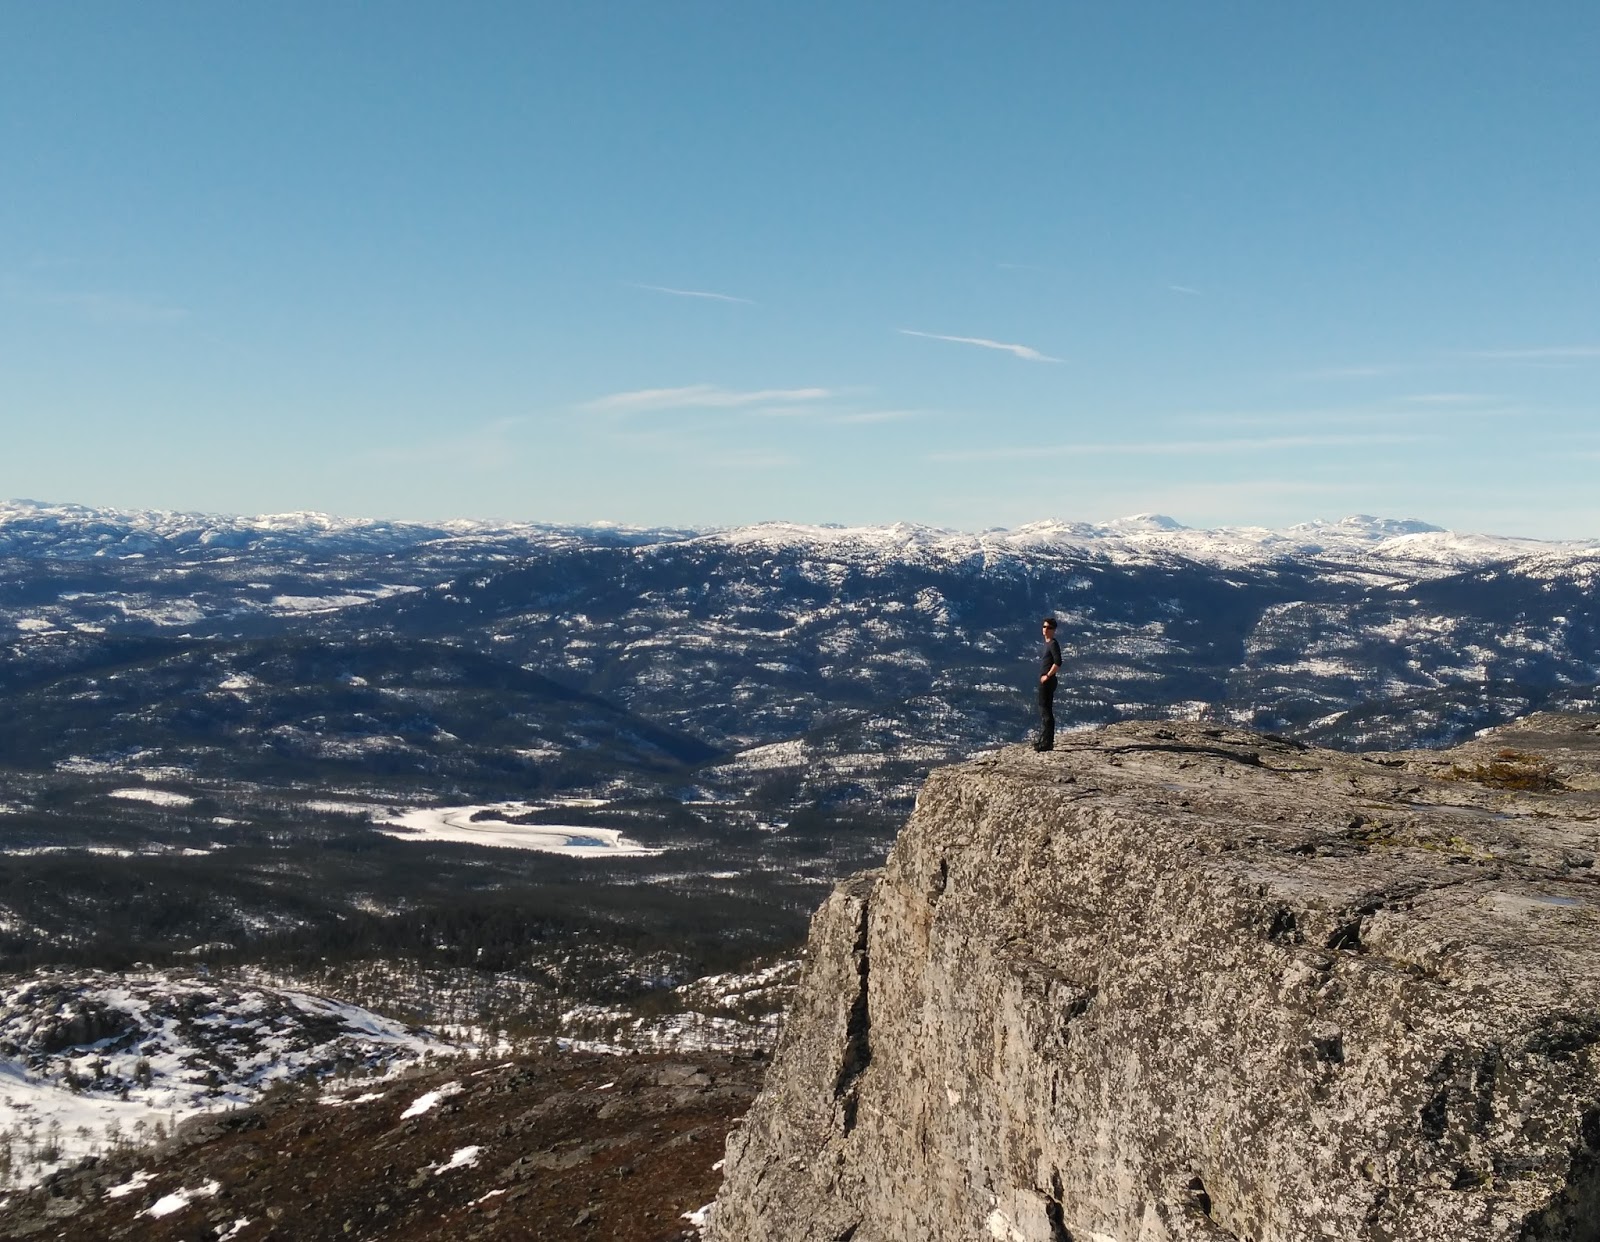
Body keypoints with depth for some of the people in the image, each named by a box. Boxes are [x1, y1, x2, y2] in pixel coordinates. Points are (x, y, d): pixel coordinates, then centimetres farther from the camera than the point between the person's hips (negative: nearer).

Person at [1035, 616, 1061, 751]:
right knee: (1043, 710, 17)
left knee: (1046, 711, -10)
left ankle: (1047, 743, -10)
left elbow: (1058, 663, -23)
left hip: (1047, 681, -11)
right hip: (1044, 681, 11)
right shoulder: (1047, 643, 17)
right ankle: (1044, 740, 27)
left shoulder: (1053, 644, -12)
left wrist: (1047, 676, -18)